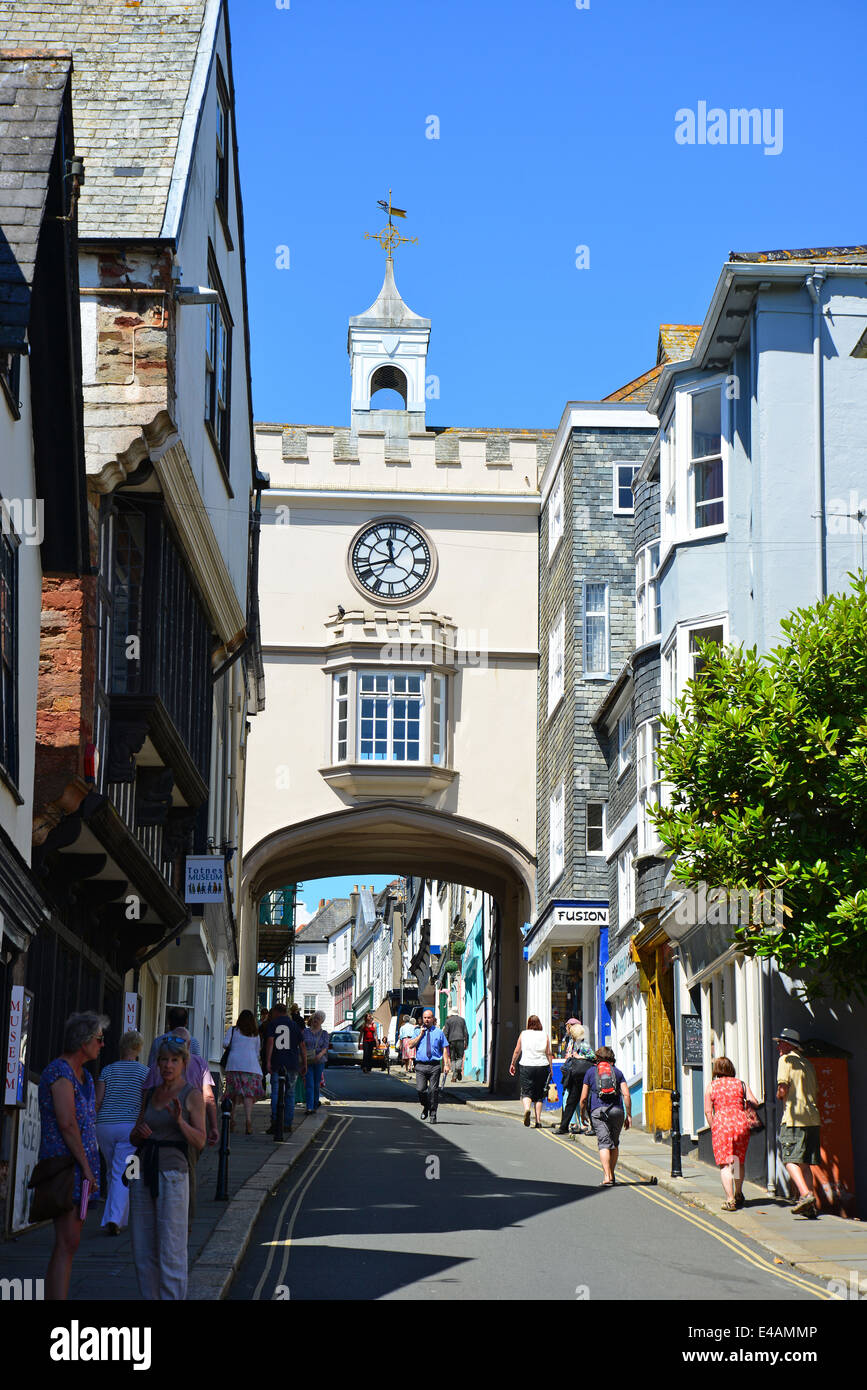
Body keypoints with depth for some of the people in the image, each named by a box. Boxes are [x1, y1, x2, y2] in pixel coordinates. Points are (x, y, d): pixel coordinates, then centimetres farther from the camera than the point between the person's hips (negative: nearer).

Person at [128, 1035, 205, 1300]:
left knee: (171, 1253, -7)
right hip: (144, 1175, 6)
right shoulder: (150, 1094, 14)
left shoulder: (192, 1095, -3)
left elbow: (200, 1142, -8)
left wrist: (179, 1121, -24)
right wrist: (139, 1132, -6)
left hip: (173, 1175, -6)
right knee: (143, 1252, 6)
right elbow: (135, 1138, 17)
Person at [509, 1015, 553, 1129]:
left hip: (526, 1066, -1)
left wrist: (512, 1064, 18)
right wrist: (551, 1068, 9)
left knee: (526, 1091, 2)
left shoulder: (523, 1034, 2)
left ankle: (527, 1108, -29)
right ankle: (538, 1120, 7)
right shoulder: (545, 1036, 3)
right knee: (539, 1094, 9)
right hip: (542, 1067, 1)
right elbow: (549, 1054, 2)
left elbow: (517, 1051, 6)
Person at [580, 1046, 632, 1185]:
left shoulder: (591, 1072, 13)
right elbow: (626, 1094, 4)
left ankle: (607, 1176, -21)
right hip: (617, 1110, 2)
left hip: (597, 1110, -2)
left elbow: (583, 1098, 9)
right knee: (614, 1143, 17)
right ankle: (611, 1174, 22)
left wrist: (582, 1115, 20)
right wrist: (628, 1115, 7)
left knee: (604, 1144, -8)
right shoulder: (617, 1071, 15)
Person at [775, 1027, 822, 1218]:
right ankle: (811, 1206, 5)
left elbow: (783, 1089, -13)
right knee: (804, 1162, 10)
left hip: (794, 1118, -7)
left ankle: (806, 1194, -26)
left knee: (791, 1159, -8)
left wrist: (779, 1095, 7)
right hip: (813, 1118, 7)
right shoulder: (807, 1063, 19)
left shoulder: (786, 1060, -4)